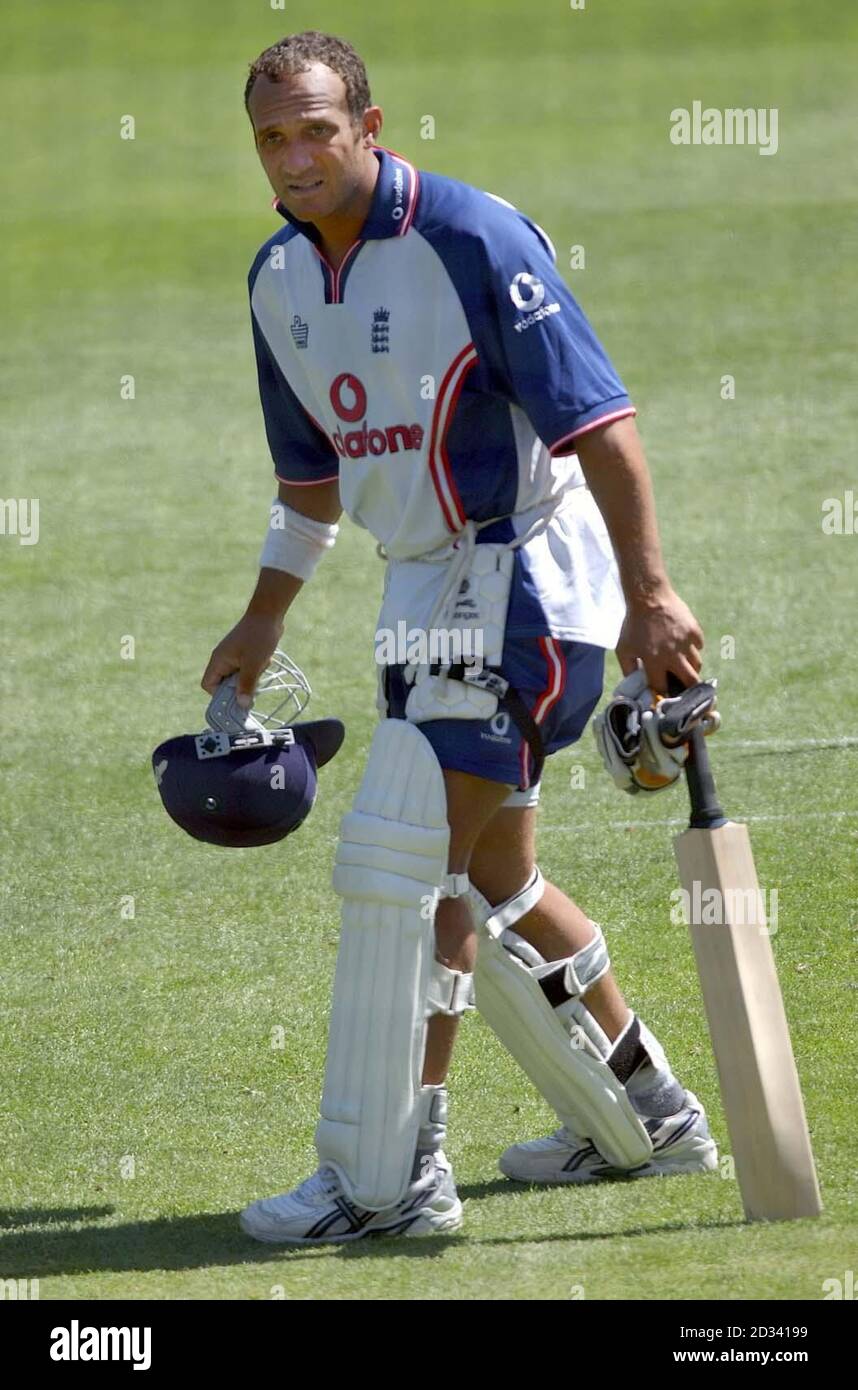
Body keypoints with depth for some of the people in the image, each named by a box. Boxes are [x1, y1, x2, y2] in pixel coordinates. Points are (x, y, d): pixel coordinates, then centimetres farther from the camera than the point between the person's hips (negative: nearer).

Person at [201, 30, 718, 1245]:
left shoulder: (474, 241, -18)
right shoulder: (280, 279, 7)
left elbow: (598, 420, -21)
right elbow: (313, 466, 21)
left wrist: (649, 594, -27)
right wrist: (264, 621, 20)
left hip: (524, 580, -9)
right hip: (428, 596, 9)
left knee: (401, 860, -13)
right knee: (487, 876, 16)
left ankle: (385, 1177, -8)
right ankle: (646, 1117, 32)